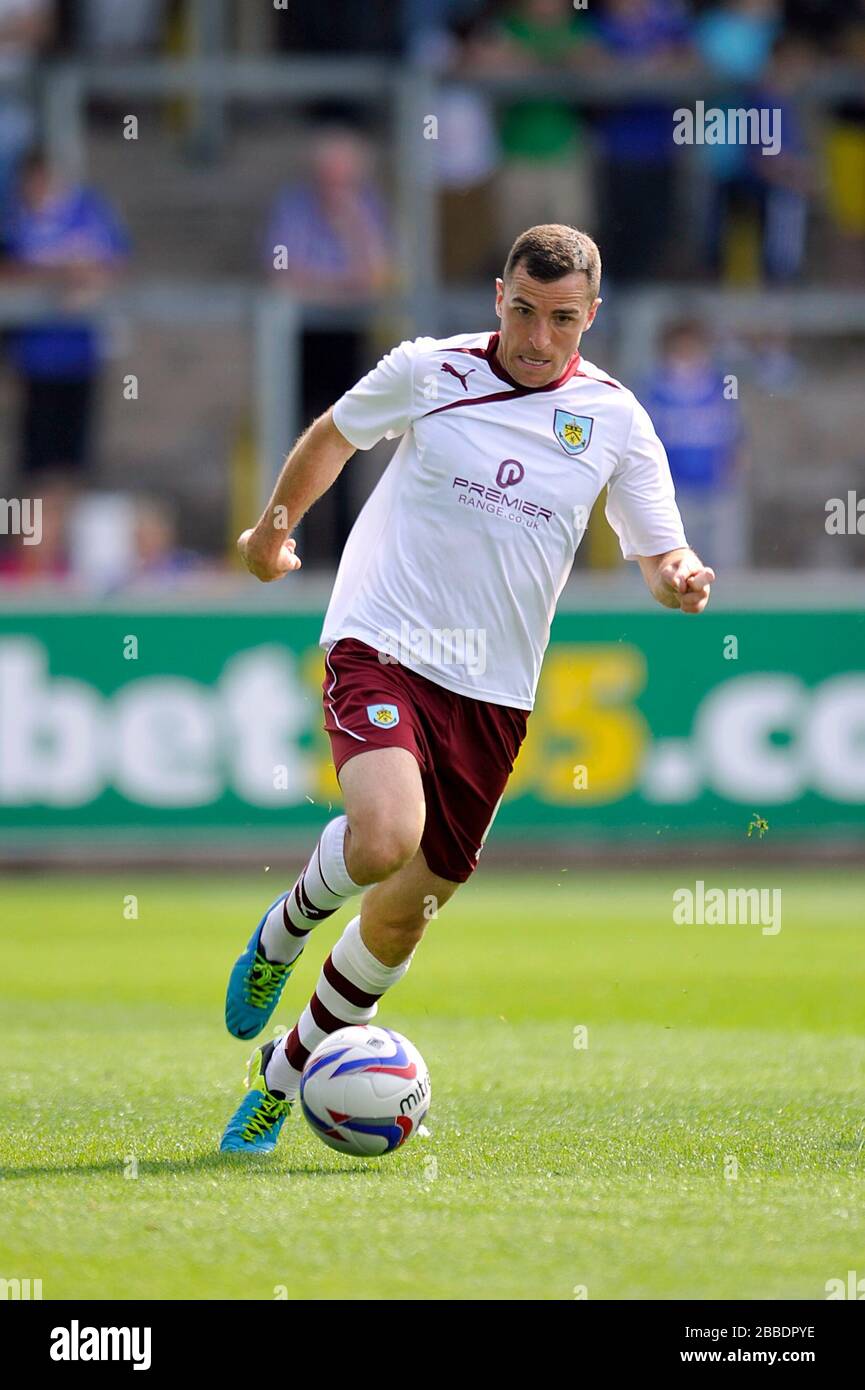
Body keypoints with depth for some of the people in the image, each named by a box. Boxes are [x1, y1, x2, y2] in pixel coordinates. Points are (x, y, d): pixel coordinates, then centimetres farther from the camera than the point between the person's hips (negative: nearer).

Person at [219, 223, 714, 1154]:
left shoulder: (614, 419, 2)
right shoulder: (428, 372, -3)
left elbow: (661, 554, 8)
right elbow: (335, 434, 17)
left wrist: (678, 579, -14)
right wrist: (275, 527, 22)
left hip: (492, 691, 3)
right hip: (383, 649, -3)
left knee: (403, 913, 6)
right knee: (384, 839, -30)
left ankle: (282, 1076, 28)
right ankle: (288, 925, 4)